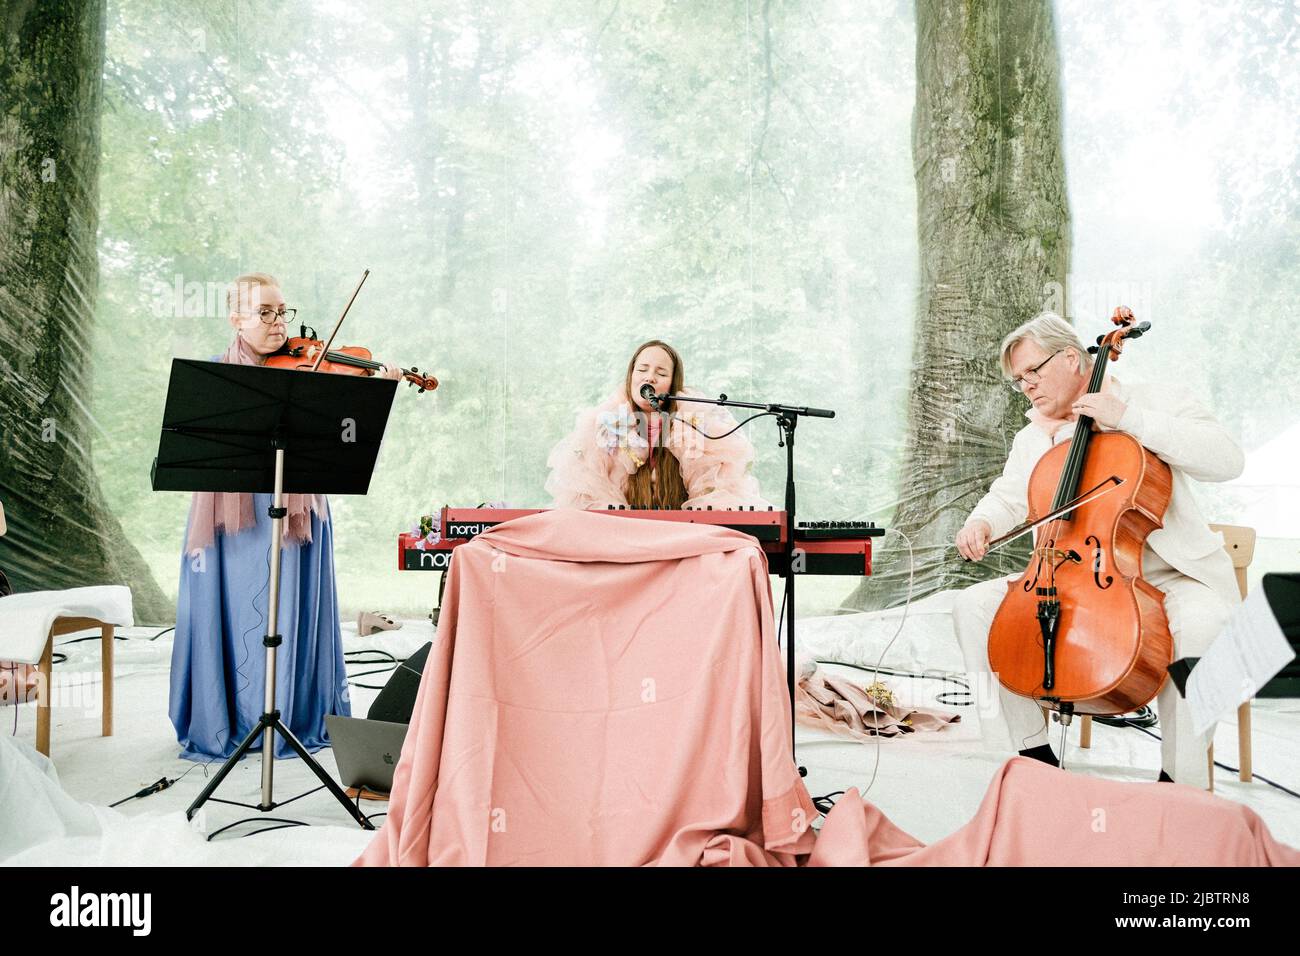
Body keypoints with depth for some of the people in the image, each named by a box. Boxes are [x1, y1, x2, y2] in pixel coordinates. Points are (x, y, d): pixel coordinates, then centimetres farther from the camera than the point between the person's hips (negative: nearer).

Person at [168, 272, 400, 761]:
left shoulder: (305, 371, 6)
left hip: (295, 514, 0)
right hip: (231, 522, 0)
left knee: (291, 616, 4)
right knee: (229, 615, 6)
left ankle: (298, 718, 17)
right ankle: (221, 722, 21)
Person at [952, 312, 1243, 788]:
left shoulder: (1160, 400, -1)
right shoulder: (1032, 438, 15)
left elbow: (1227, 460, -15)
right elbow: (1008, 498, 12)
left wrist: (1128, 416, -21)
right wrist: (981, 522, -13)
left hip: (1167, 576, -4)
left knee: (1200, 623, -38)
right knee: (973, 605, -13)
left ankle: (1181, 782, -20)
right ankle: (1034, 751, -6)